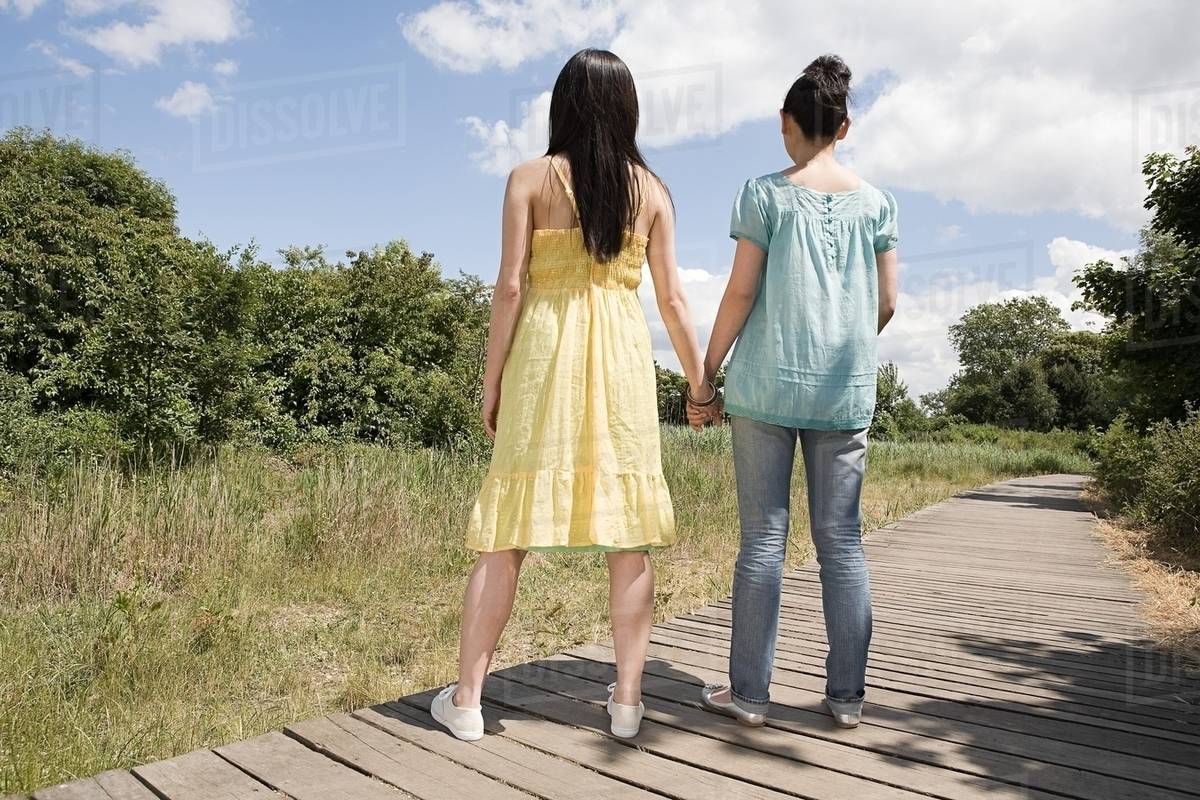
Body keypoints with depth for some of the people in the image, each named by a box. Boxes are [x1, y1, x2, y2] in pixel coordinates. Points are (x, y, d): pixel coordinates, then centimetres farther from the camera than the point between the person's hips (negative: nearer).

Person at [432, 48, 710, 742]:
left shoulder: (531, 178, 2)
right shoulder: (652, 189, 7)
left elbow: (510, 286, -4)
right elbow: (672, 296, 5)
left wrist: (492, 380, 2)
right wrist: (699, 379, 14)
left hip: (544, 353, -1)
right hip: (622, 355, 2)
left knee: (508, 533, 4)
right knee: (629, 536, 7)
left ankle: (466, 699, 11)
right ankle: (628, 699, 14)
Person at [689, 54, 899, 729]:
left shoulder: (765, 194, -1)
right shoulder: (876, 202, 8)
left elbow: (741, 293, -5)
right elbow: (886, 302, 9)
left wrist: (705, 376, 2)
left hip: (767, 385, -2)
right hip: (846, 393, 3)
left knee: (763, 539, 2)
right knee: (842, 541, 8)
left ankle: (749, 693, 9)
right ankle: (848, 695, 15)